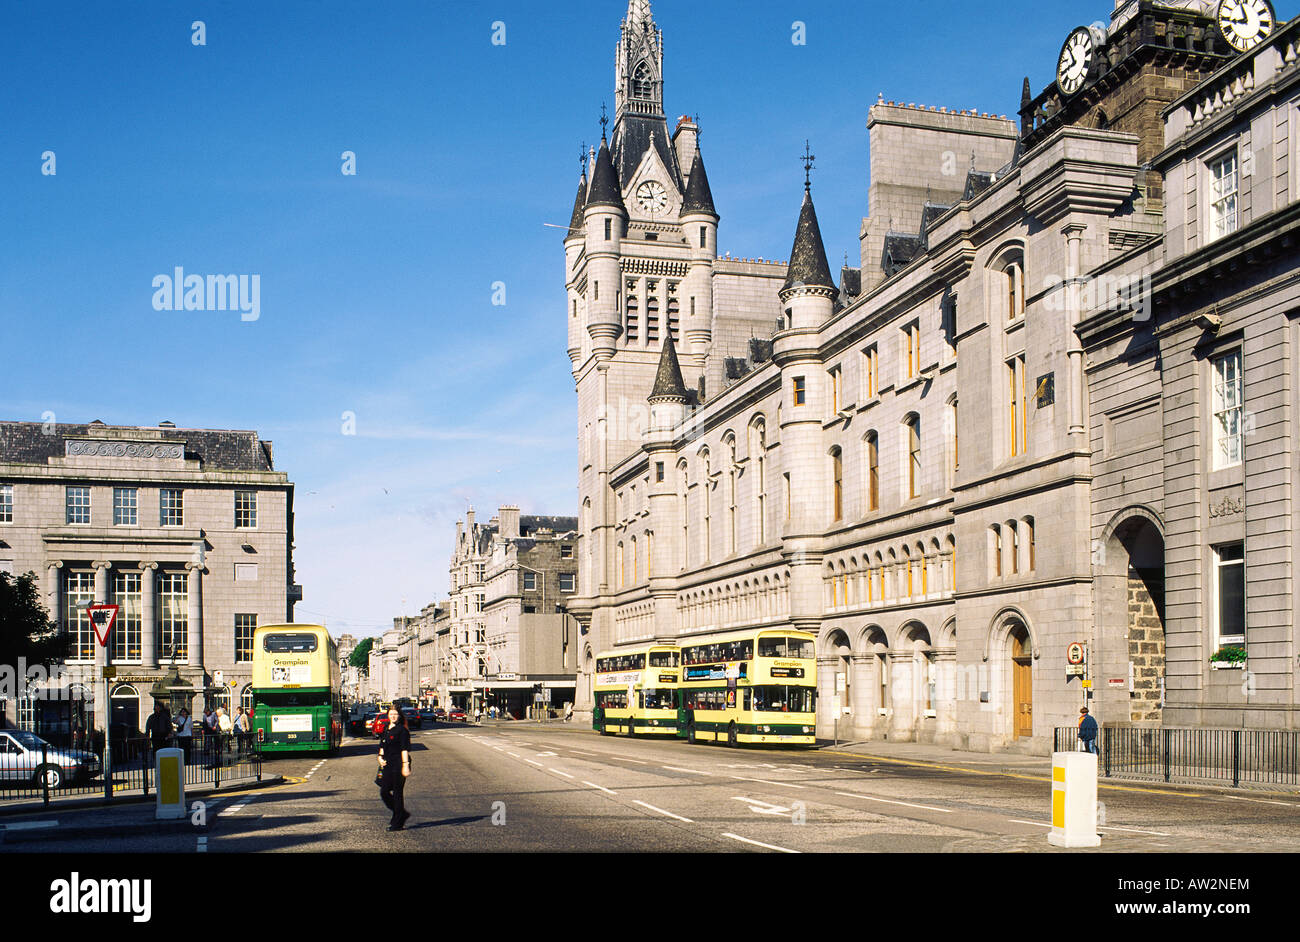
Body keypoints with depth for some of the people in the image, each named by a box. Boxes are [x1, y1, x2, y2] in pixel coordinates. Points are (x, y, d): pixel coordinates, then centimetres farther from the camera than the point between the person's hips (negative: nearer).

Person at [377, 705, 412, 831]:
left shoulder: (402, 730, -8)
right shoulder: (386, 730, 14)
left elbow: (405, 749, -13)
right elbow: (382, 746, 24)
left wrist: (405, 765, -19)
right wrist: (380, 757, 6)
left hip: (398, 765, -8)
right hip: (387, 765, 8)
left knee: (397, 793, -3)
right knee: (384, 792, 7)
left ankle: (398, 823, 6)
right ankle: (402, 814, 25)